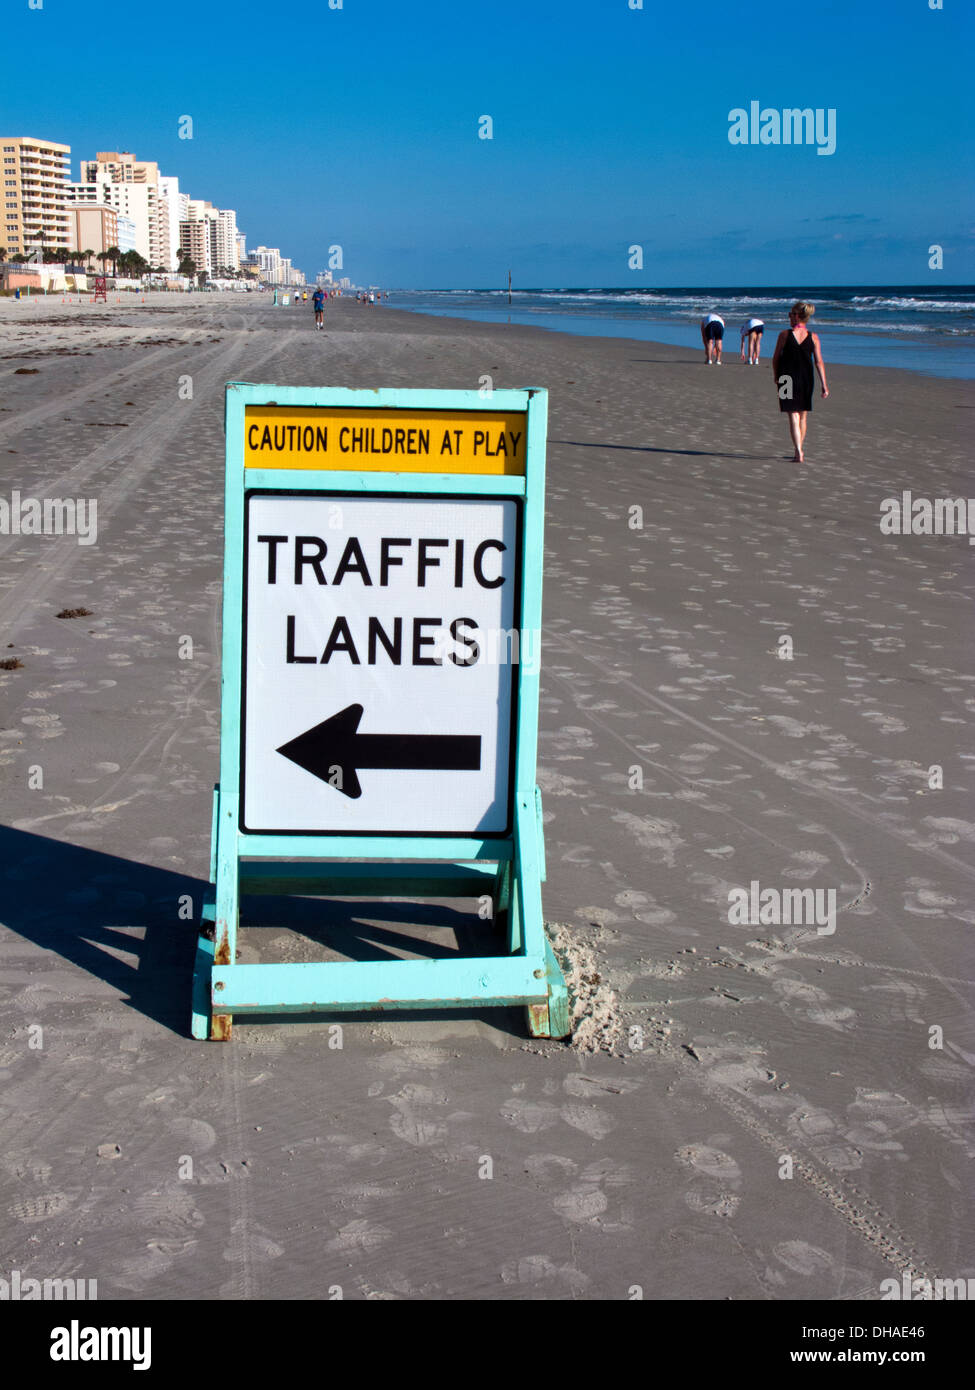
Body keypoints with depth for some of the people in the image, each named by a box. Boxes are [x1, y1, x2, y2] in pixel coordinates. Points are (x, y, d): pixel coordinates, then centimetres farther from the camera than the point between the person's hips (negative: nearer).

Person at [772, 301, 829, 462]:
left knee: (793, 416, -1)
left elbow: (776, 358, -2)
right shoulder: (813, 337, -2)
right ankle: (799, 451, 26)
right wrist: (824, 385, -1)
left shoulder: (785, 334, -8)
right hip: (806, 378, 3)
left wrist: (776, 378, 12)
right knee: (803, 415, 17)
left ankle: (799, 453, -13)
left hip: (787, 378, -2)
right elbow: (819, 362, -4)